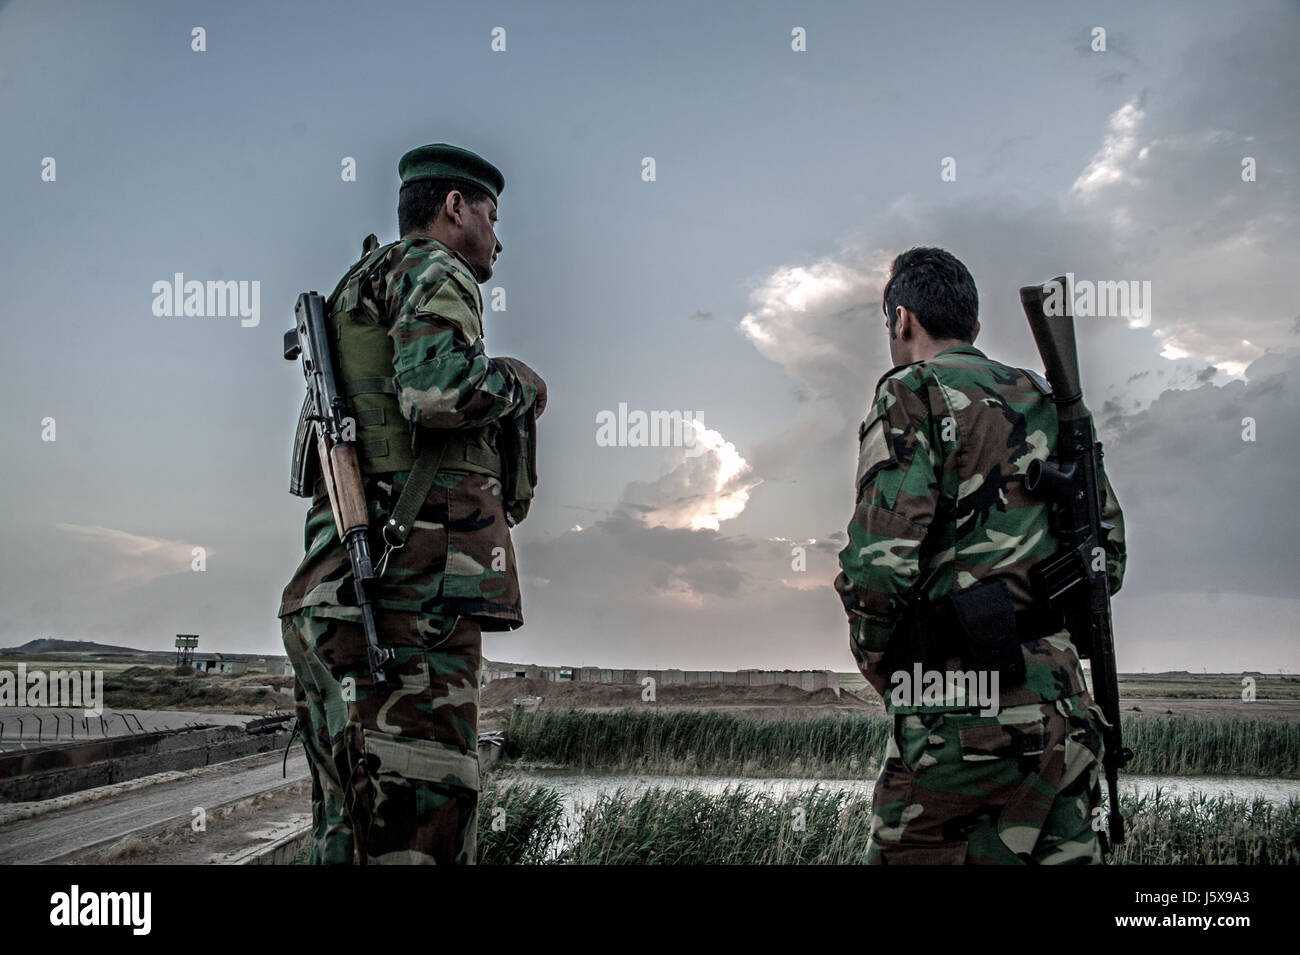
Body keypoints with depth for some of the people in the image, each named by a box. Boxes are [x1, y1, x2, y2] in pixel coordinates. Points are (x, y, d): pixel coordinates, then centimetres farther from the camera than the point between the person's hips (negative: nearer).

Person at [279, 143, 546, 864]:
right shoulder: (433, 272, 0)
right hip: (414, 588, -10)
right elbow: (439, 385, -20)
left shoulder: (358, 292, 30)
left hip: (335, 596, 10)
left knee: (349, 837, 11)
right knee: (421, 834, -11)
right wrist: (520, 386, -1)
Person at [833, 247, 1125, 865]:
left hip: (962, 721, -7)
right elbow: (1109, 557, 21)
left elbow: (882, 558, -16)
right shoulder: (1047, 404, 18)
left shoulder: (914, 394, -4)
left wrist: (878, 663, 1)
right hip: (1063, 710, 7)